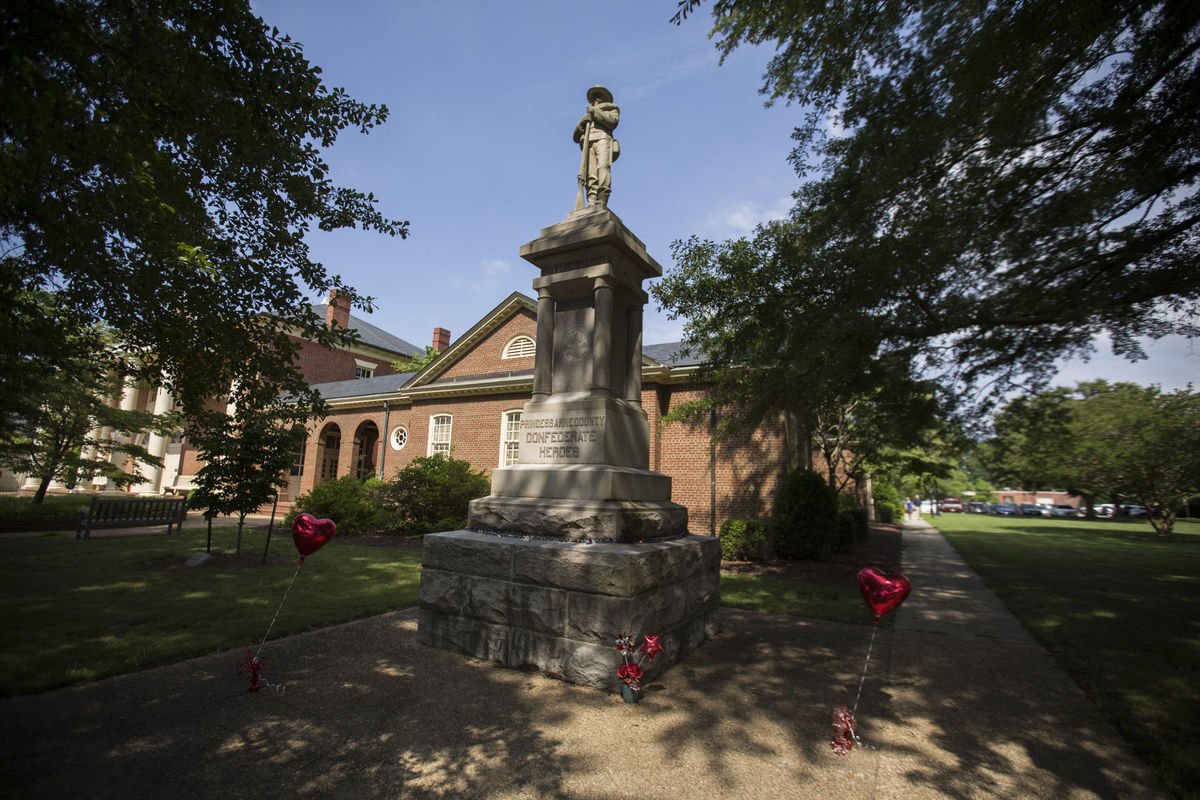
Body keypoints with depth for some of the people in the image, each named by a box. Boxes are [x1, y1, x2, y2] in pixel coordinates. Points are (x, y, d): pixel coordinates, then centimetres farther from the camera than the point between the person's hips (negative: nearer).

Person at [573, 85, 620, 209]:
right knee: (590, 174, -20)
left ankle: (602, 202, -41)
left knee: (603, 167, -29)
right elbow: (576, 137, 26)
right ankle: (592, 205, -36)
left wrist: (596, 112, 4)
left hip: (603, 139, -3)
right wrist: (582, 122, 9)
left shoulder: (611, 109, 31)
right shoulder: (587, 116, 39)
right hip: (588, 144, 3)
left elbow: (613, 121, 6)